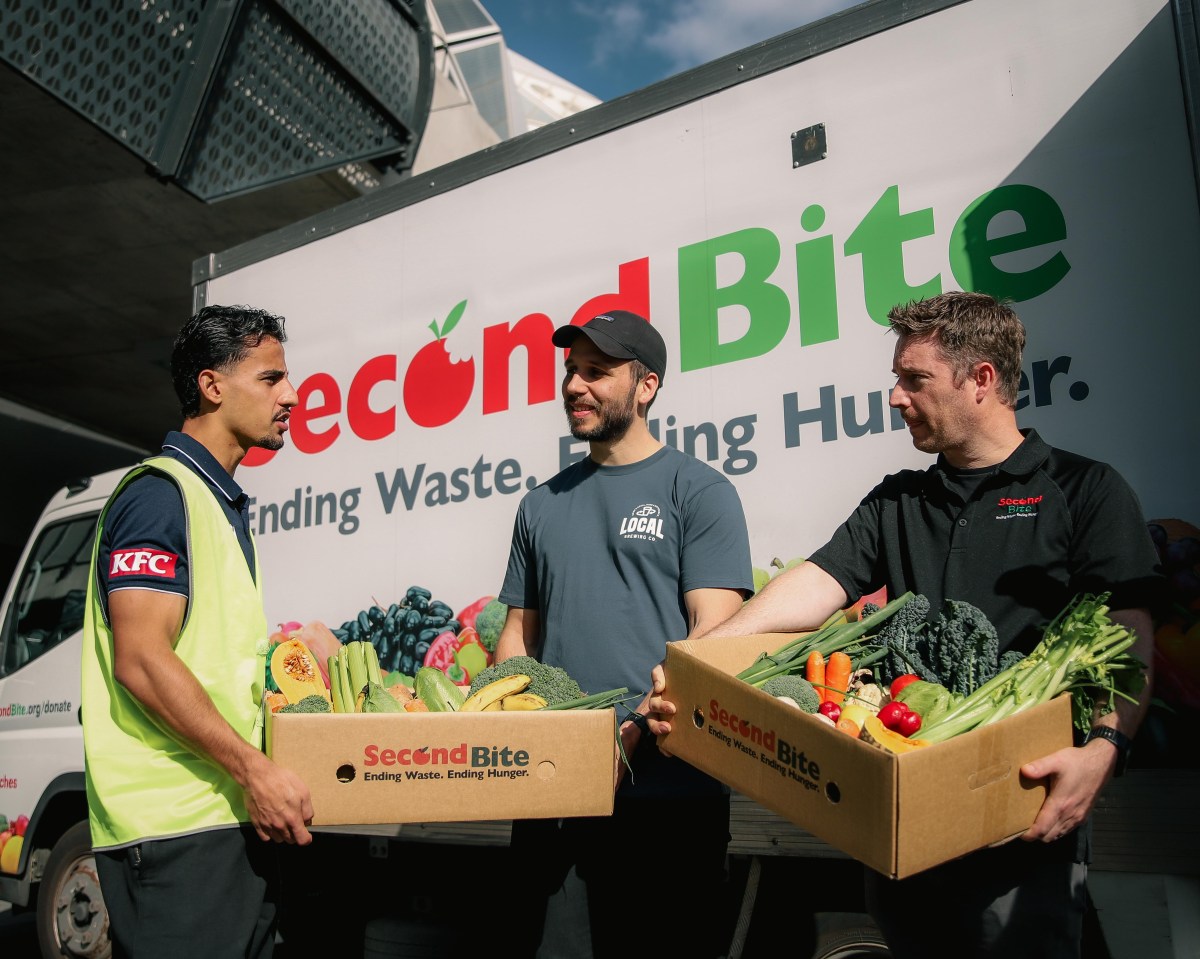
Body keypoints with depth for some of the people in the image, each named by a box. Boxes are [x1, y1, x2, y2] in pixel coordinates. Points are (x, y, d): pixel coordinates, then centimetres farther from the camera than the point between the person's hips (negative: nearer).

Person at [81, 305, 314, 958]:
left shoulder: (222, 502, 18)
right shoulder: (159, 493, -11)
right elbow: (142, 661, -20)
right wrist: (255, 770, -20)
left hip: (235, 817, 9)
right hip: (174, 830, -9)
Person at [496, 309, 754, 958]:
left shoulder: (697, 490, -2)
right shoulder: (542, 504, 13)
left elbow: (711, 633, -11)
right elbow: (520, 629, 15)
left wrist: (634, 732, -21)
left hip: (669, 786, -4)